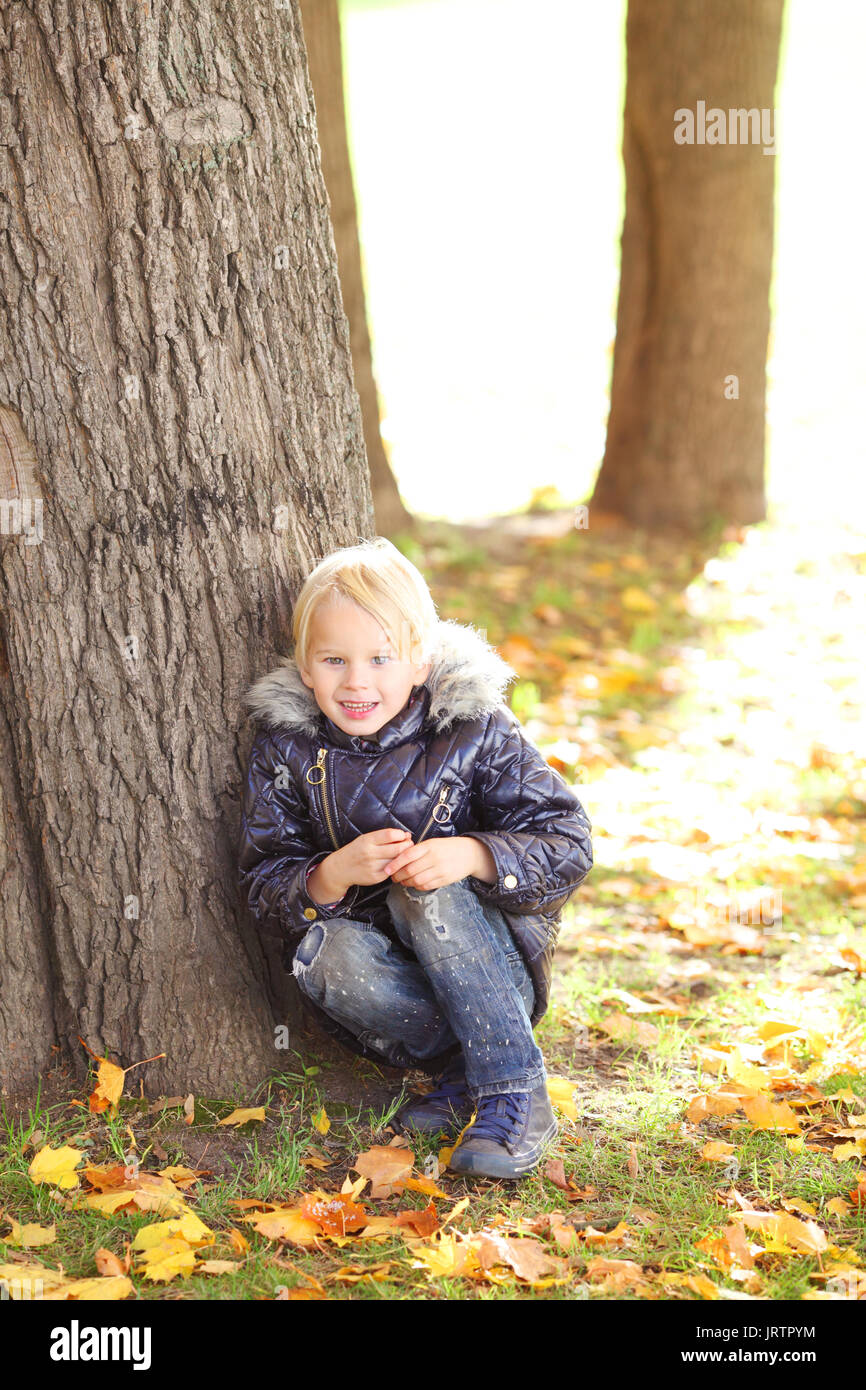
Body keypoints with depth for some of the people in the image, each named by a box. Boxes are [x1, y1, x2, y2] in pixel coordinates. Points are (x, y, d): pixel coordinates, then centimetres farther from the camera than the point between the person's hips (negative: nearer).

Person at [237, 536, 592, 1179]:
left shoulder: (476, 731, -11)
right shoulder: (287, 747, -5)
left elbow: (568, 845, -13)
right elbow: (263, 887, -6)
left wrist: (472, 855, -32)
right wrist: (332, 876, -28)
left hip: (493, 970, -2)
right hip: (386, 975, 2)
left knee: (426, 890, -32)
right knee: (327, 953, -31)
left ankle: (516, 1095, -27)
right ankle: (468, 1072, -17)